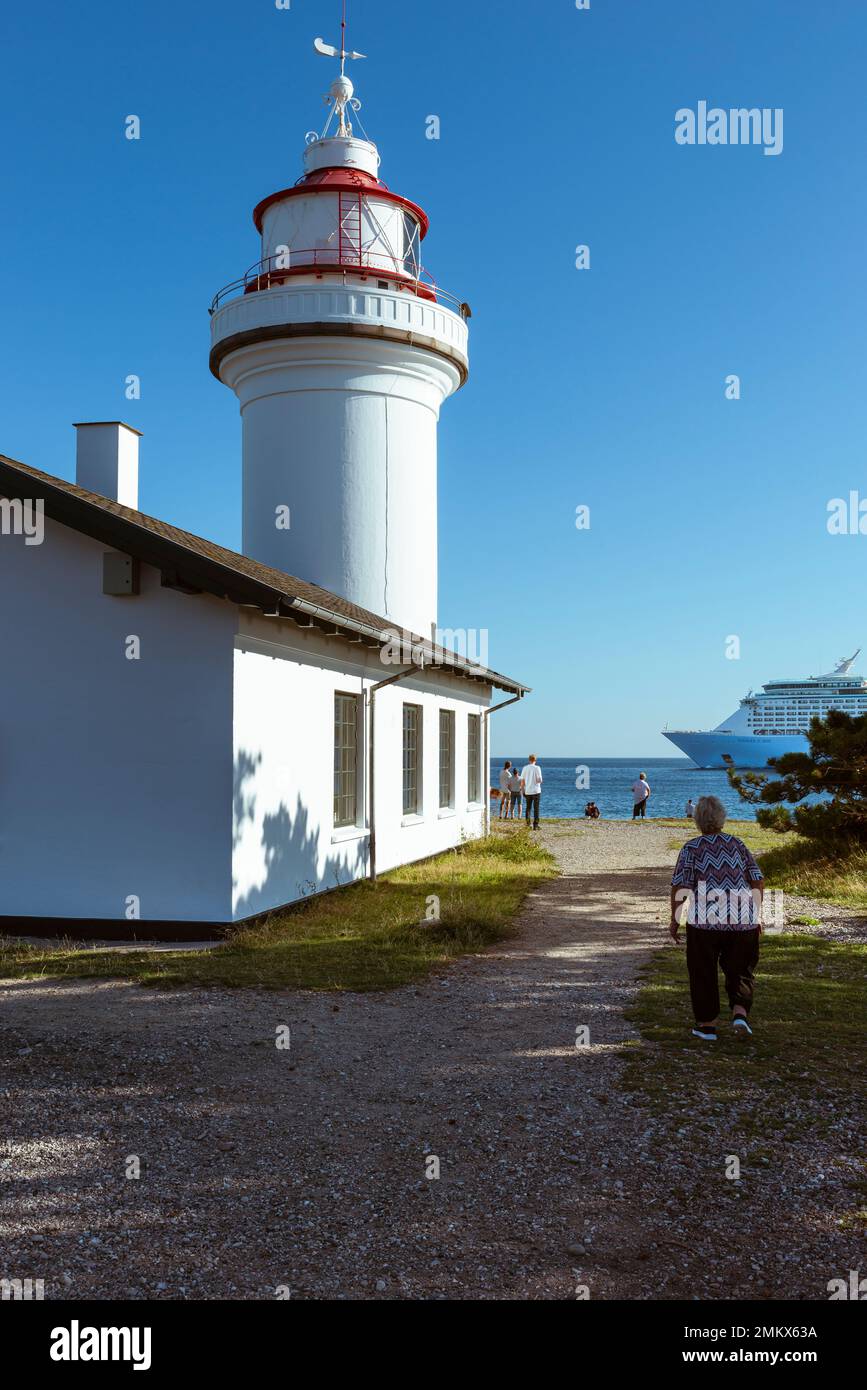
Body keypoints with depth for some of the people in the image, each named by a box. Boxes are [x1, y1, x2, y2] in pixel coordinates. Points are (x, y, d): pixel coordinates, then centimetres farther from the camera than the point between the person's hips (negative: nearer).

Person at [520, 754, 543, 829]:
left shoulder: (525, 768, 2)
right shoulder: (537, 768, -8)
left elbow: (522, 781, 3)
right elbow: (539, 780, -12)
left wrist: (523, 790, 13)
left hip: (527, 791, 3)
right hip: (536, 791, -3)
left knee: (528, 807, 17)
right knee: (536, 808, 3)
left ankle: (528, 822, 11)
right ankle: (535, 824, 0)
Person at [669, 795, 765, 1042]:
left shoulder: (691, 848, -2)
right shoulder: (737, 844, 7)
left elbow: (679, 887, -8)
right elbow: (758, 880, 6)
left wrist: (675, 919, 1)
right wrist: (757, 913, 15)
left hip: (704, 922, -2)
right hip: (743, 920, 3)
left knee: (703, 973, 11)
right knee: (740, 970, 17)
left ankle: (707, 1025, 16)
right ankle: (740, 1013, -2)